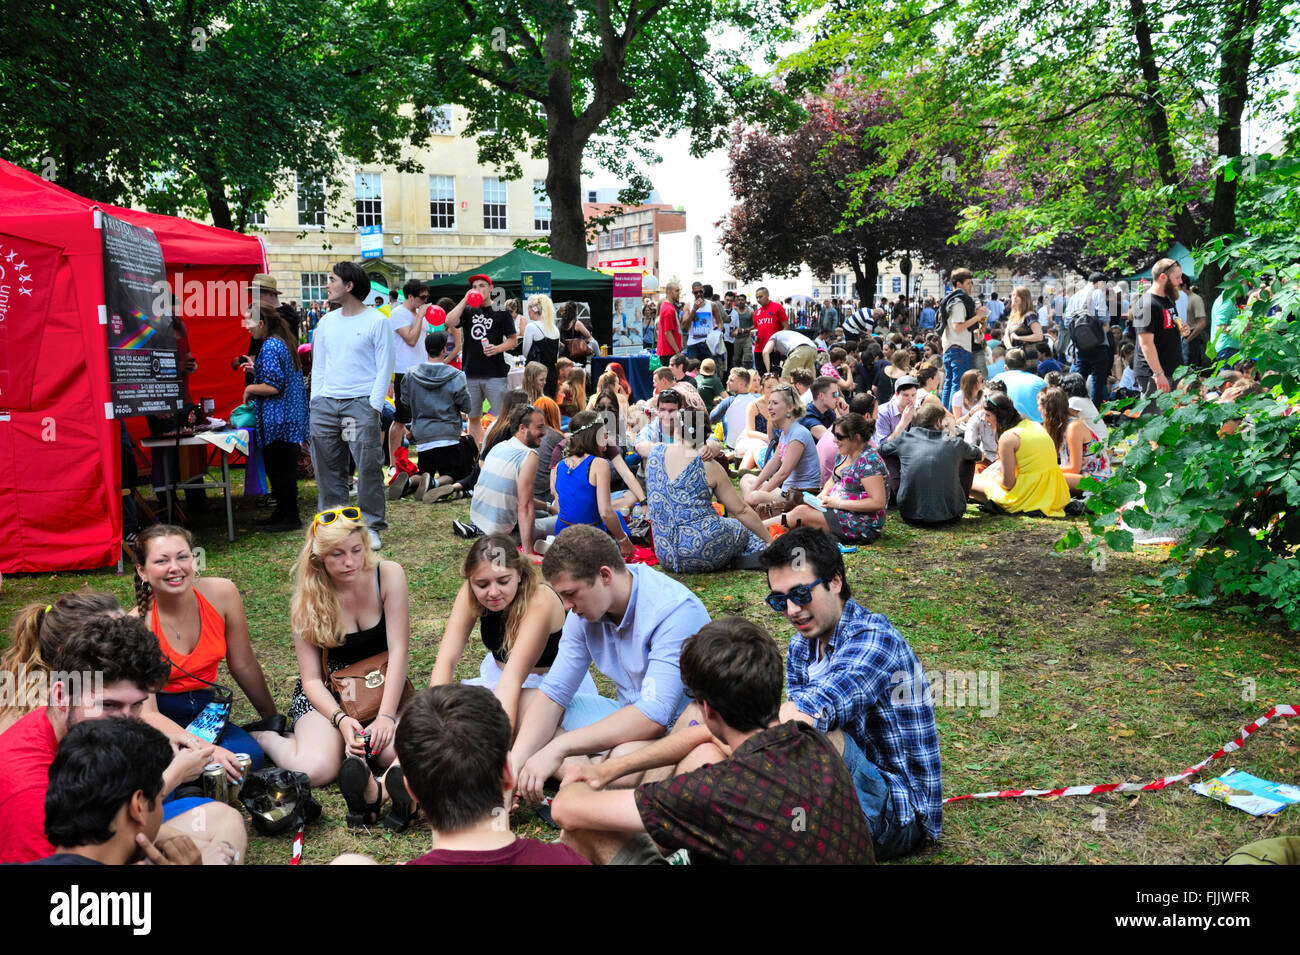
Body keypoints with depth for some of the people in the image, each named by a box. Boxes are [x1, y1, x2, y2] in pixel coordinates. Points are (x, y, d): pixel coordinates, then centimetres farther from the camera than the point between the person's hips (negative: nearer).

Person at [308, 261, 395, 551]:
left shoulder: (376, 320, -1)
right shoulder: (327, 321, 16)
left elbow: (384, 367, -3)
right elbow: (318, 365, 20)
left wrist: (374, 406, -10)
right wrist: (317, 401, 9)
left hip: (361, 403, -5)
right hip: (325, 404, 5)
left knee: (368, 467, -8)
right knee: (327, 469, 7)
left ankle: (371, 527, 2)